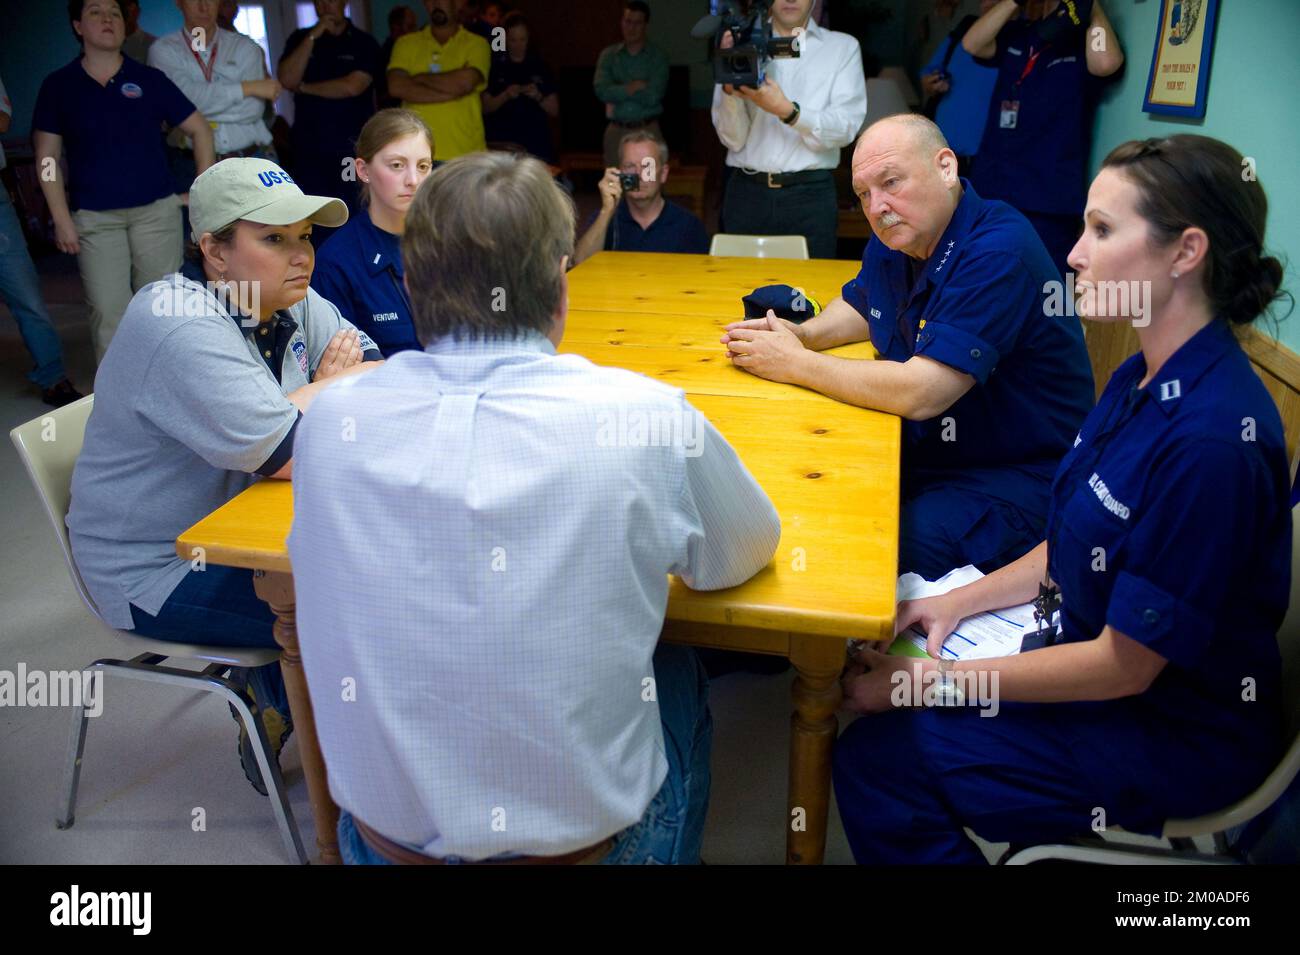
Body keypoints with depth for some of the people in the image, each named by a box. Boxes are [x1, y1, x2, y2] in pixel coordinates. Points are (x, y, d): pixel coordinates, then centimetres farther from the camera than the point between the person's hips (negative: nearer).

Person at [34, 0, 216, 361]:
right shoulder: (58, 85, 6)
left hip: (157, 210, 0)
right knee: (109, 311, -5)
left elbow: (199, 130, 9)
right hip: (94, 218, 0)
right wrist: (62, 220, -3)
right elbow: (47, 157, 5)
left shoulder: (149, 80, 6)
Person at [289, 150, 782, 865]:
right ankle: (676, 853, 50)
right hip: (583, 835, -2)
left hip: (385, 837, 3)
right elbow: (747, 553, -2)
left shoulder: (330, 421, -13)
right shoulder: (645, 419, -22)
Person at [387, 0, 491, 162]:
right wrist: (450, 94, -10)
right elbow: (396, 87, -5)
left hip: (466, 153, -1)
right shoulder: (406, 43, 11)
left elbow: (465, 82, -13)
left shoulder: (476, 43, 5)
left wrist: (419, 78, -1)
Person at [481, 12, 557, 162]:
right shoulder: (495, 67, 6)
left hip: (537, 145, 1)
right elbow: (485, 108, 3)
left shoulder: (540, 68, 9)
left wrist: (538, 97, -10)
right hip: (502, 144, -1)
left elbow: (554, 111, 9)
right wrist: (506, 96, -14)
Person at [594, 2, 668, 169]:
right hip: (616, 131, 2)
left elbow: (652, 97, -13)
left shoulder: (658, 56, 0)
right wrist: (635, 86, -12)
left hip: (648, 131, -2)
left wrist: (617, 91, -7)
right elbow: (602, 91, -8)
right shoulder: (608, 55, 7)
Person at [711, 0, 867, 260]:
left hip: (810, 195, 0)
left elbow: (846, 128, -6)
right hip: (747, 193, 1)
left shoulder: (843, 47, 7)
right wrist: (729, 86, -14)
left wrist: (787, 110, -19)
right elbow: (733, 139, 2)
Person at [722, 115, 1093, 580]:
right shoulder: (894, 236, 4)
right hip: (924, 454, 8)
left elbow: (919, 393, -30)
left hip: (1019, 477, -8)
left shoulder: (998, 252, -24)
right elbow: (859, 307, 25)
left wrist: (794, 364, -20)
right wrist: (803, 334, 1)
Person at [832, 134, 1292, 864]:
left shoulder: (1211, 439, -30)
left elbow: (1124, 665, -24)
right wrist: (957, 604, 1)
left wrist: (929, 680, -18)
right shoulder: (1143, 381, 0)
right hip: (1099, 659, 8)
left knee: (876, 755, -13)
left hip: (1175, 735, -8)